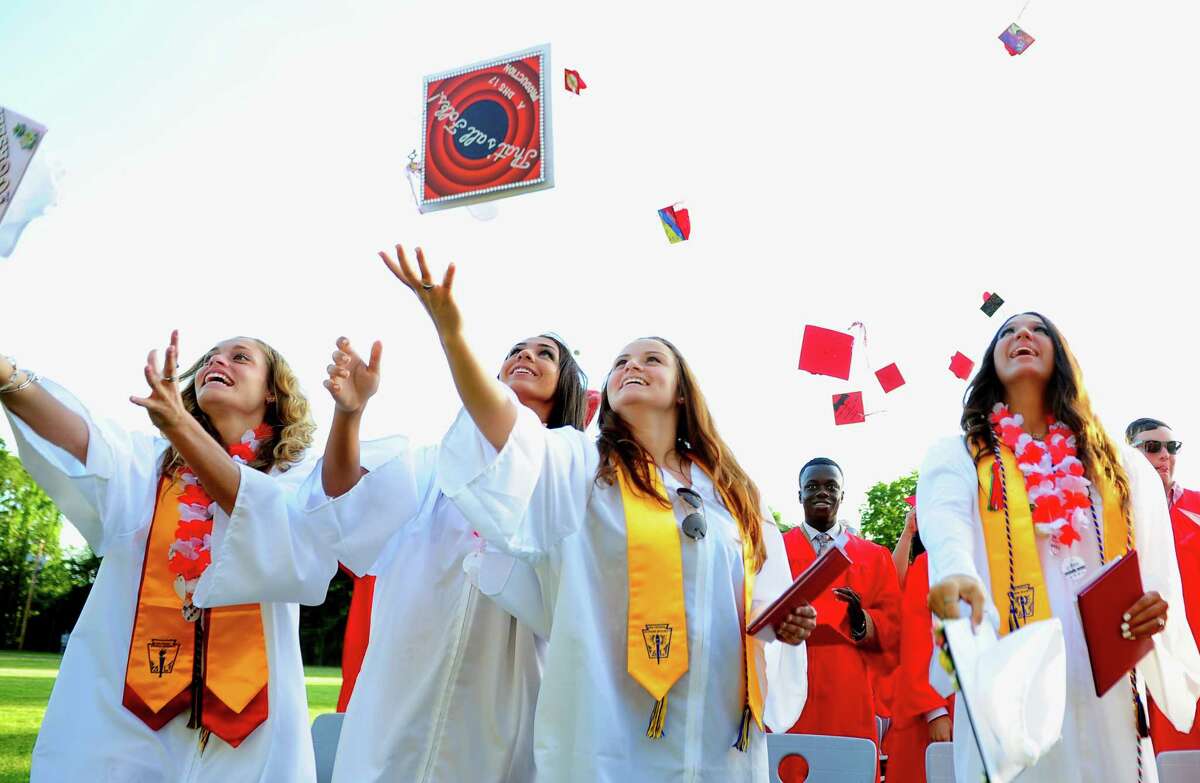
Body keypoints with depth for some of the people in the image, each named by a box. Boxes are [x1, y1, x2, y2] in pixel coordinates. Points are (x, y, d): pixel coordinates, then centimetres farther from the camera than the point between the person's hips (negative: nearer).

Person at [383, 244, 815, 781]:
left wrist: (787, 624, -3)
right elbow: (509, 433, -21)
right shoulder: (581, 466, -1)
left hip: (721, 737, 4)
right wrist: (451, 333, -35)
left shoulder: (732, 491, 12)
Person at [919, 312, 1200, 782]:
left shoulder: (1121, 467, 17)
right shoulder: (957, 456, 5)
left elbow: (1157, 572, 11)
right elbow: (946, 527, -15)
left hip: (1109, 691, 3)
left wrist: (1157, 609, -13)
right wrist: (958, 575, -38)